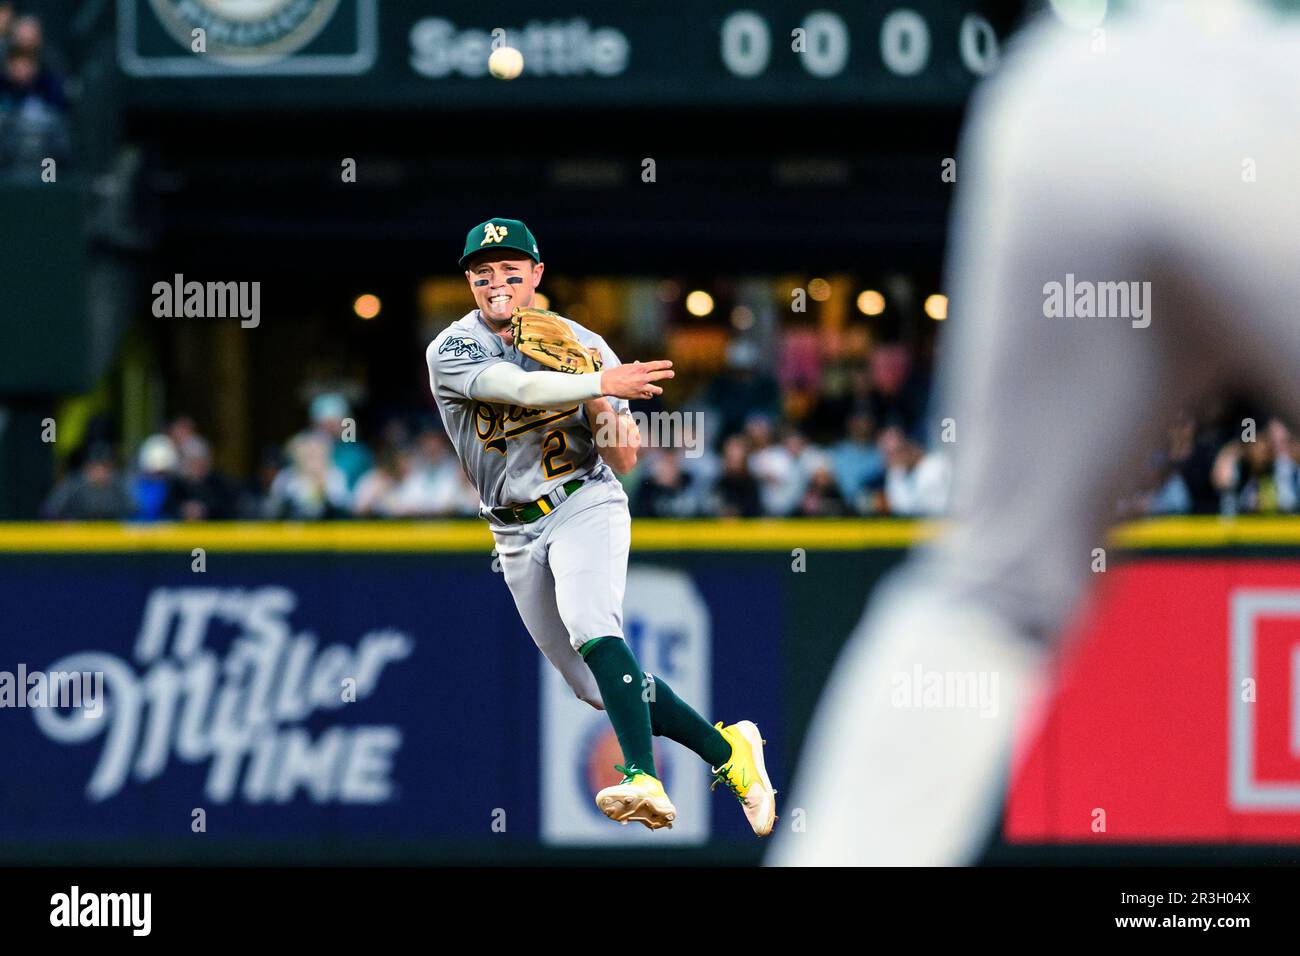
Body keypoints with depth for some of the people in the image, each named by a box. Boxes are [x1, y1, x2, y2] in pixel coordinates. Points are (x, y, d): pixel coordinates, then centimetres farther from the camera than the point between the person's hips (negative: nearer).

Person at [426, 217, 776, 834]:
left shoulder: (580, 344, 3)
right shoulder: (452, 351, -3)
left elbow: (624, 460, 3)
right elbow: (518, 388, -24)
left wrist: (608, 415, -17)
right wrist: (602, 383, -33)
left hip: (585, 505, -3)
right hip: (517, 536, 3)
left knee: (590, 629, -30)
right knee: (596, 688, 4)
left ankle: (643, 781, -43)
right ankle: (727, 750, 19)